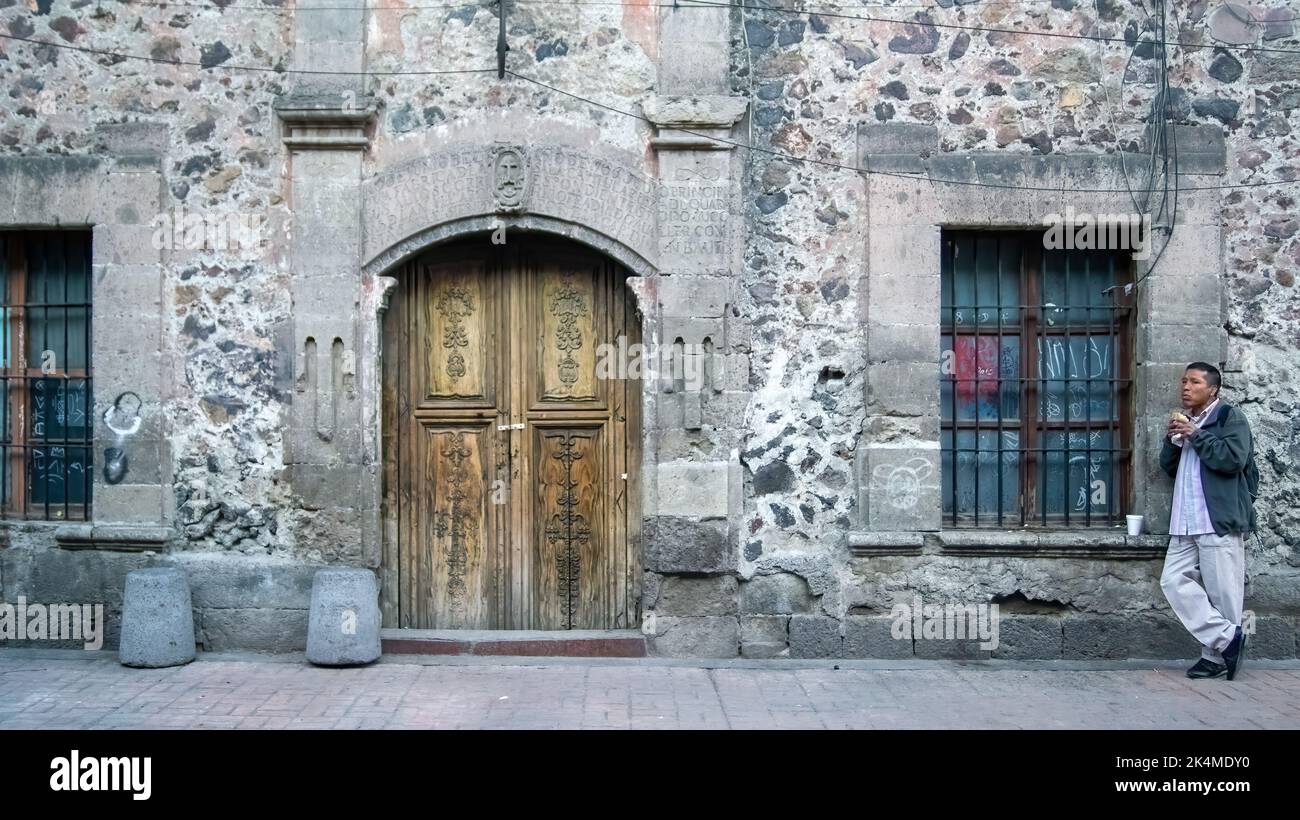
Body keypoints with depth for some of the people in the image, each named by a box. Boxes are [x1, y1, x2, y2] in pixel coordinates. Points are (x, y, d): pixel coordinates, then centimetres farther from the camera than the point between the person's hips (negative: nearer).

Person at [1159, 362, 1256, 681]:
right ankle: (1226, 638, 5)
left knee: (1222, 592, -3)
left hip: (1220, 521, -7)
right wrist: (1173, 438, 3)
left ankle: (1218, 655, 7)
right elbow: (1169, 466, 20)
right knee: (1173, 580, 0)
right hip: (1186, 523, 8)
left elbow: (1233, 459, -17)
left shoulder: (1230, 416, -2)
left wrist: (1195, 434, -14)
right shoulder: (1186, 420, 20)